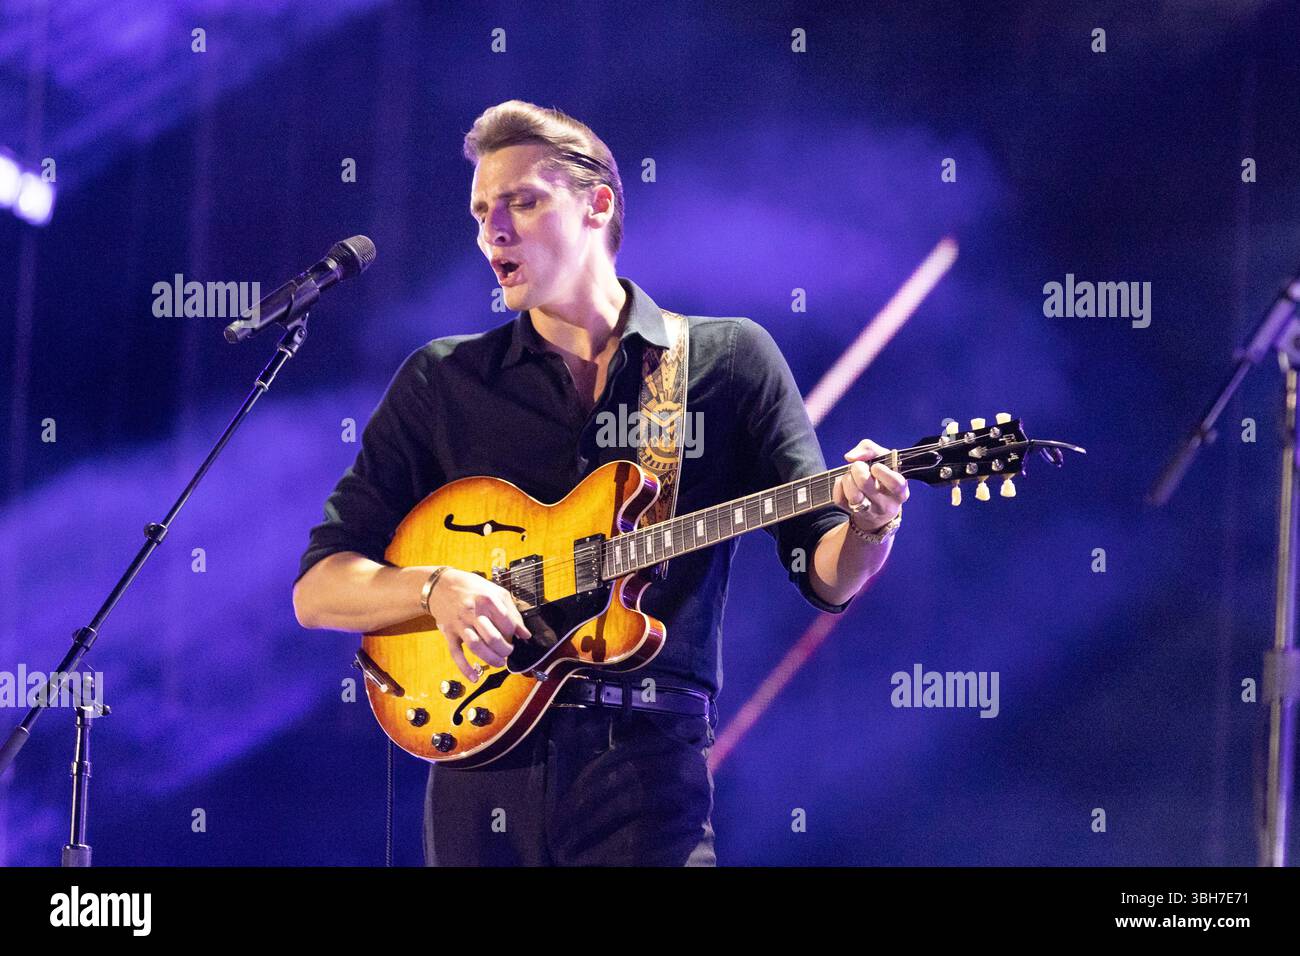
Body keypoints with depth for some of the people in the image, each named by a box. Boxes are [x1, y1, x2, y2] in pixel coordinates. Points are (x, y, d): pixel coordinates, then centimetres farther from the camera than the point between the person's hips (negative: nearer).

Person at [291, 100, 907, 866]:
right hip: (484, 759, 2)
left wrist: (869, 525, -18)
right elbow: (317, 590, 8)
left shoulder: (731, 361, 9)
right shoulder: (441, 383, 11)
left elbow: (825, 577, 5)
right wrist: (438, 587, -12)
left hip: (647, 762, -2)